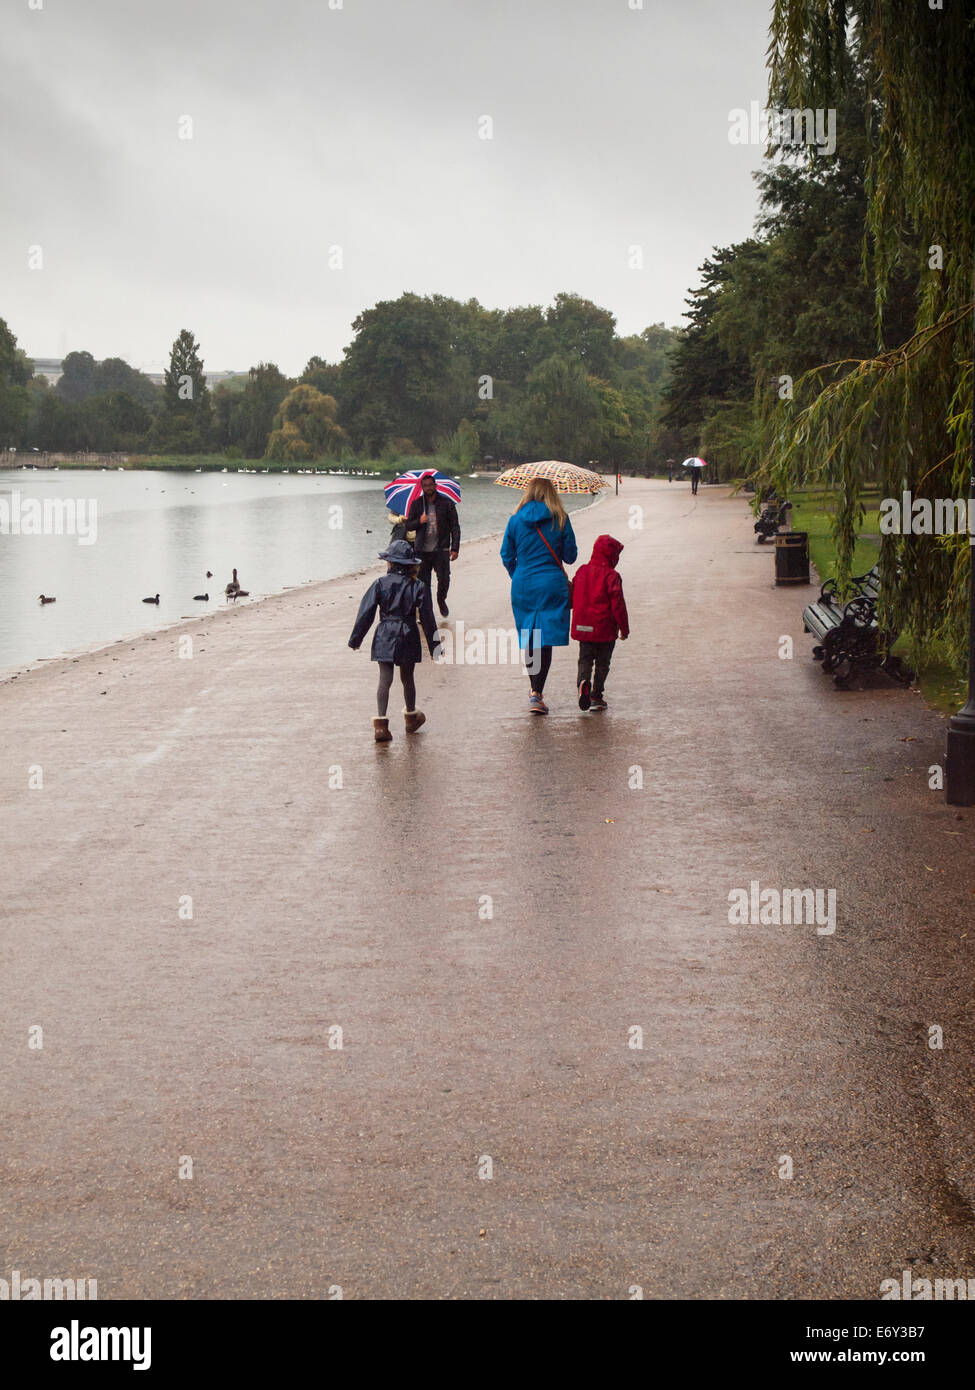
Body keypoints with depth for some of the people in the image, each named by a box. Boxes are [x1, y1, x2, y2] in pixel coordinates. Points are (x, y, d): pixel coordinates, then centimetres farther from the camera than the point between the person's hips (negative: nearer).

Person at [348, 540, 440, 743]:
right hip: (408, 638, 1)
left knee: (385, 679, -2)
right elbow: (427, 618, 0)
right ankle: (411, 717, 35)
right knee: (407, 679, 17)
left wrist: (355, 640, 6)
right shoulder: (418, 587, -2)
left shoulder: (380, 584, -4)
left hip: (384, 638, -1)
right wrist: (434, 646, 7)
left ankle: (381, 723, -13)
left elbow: (366, 613, -2)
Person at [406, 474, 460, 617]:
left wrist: (455, 548, -4)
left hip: (441, 550, -1)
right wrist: (419, 521, -13)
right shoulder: (416, 504, 7)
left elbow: (455, 527, 4)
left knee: (444, 580, -5)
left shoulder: (446, 503, 2)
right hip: (422, 551, 1)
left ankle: (441, 600, 25)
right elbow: (408, 526, 9)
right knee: (423, 583, 0)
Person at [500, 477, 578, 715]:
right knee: (546, 640, -3)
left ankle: (535, 689, 25)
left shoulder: (515, 520, 1)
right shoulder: (560, 520, -3)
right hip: (552, 585, -2)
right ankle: (537, 694, -13)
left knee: (529, 639, 15)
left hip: (523, 586, 2)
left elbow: (507, 557, 5)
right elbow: (570, 557, 2)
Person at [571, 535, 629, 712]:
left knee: (585, 660, 7)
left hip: (583, 628, 4)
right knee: (602, 663, 9)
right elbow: (618, 605, -12)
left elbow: (573, 599, 14)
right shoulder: (611, 576, -12)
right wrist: (624, 628, -4)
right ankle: (596, 696, 10)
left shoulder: (581, 571, 5)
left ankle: (583, 682, -21)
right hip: (605, 630, -4)